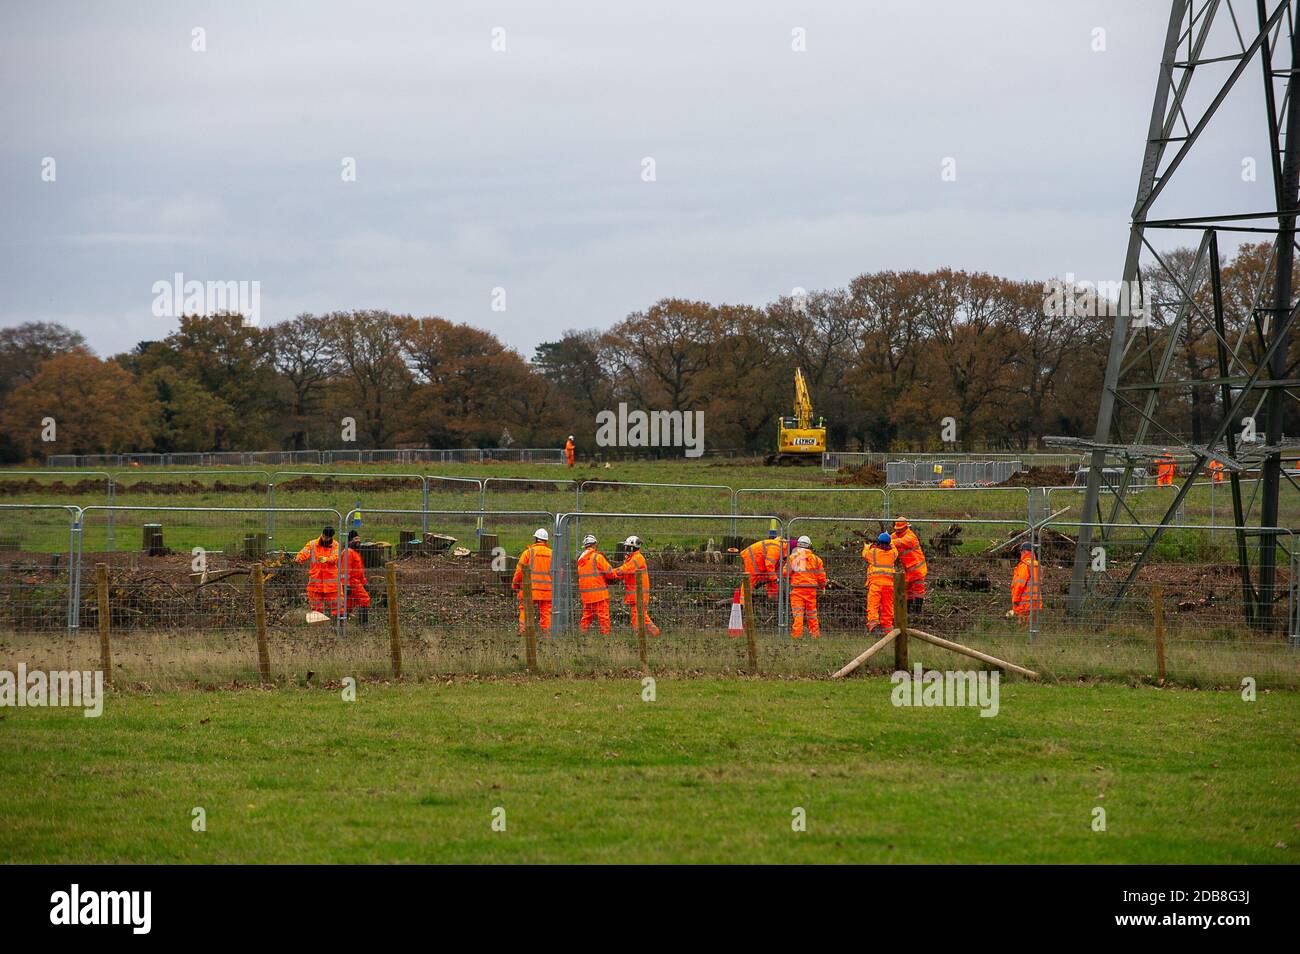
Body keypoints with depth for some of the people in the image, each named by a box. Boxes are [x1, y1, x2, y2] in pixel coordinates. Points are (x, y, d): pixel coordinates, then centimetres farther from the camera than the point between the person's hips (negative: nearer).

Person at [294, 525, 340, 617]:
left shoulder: (336, 545, 2)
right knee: (315, 609, 4)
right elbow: (304, 553, -10)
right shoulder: (312, 544, 4)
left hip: (331, 584, -1)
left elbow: (335, 557, -16)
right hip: (315, 584, 1)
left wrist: (326, 559, -38)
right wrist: (298, 558, -34)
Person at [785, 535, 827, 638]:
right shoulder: (815, 559, 7)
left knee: (797, 611, -5)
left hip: (796, 588, -2)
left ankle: (796, 633, -13)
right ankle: (815, 633, 17)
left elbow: (786, 573, -4)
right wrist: (822, 587, 22)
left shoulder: (792, 557, 2)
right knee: (811, 612, 13)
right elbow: (821, 576, 7)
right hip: (811, 589, 2)